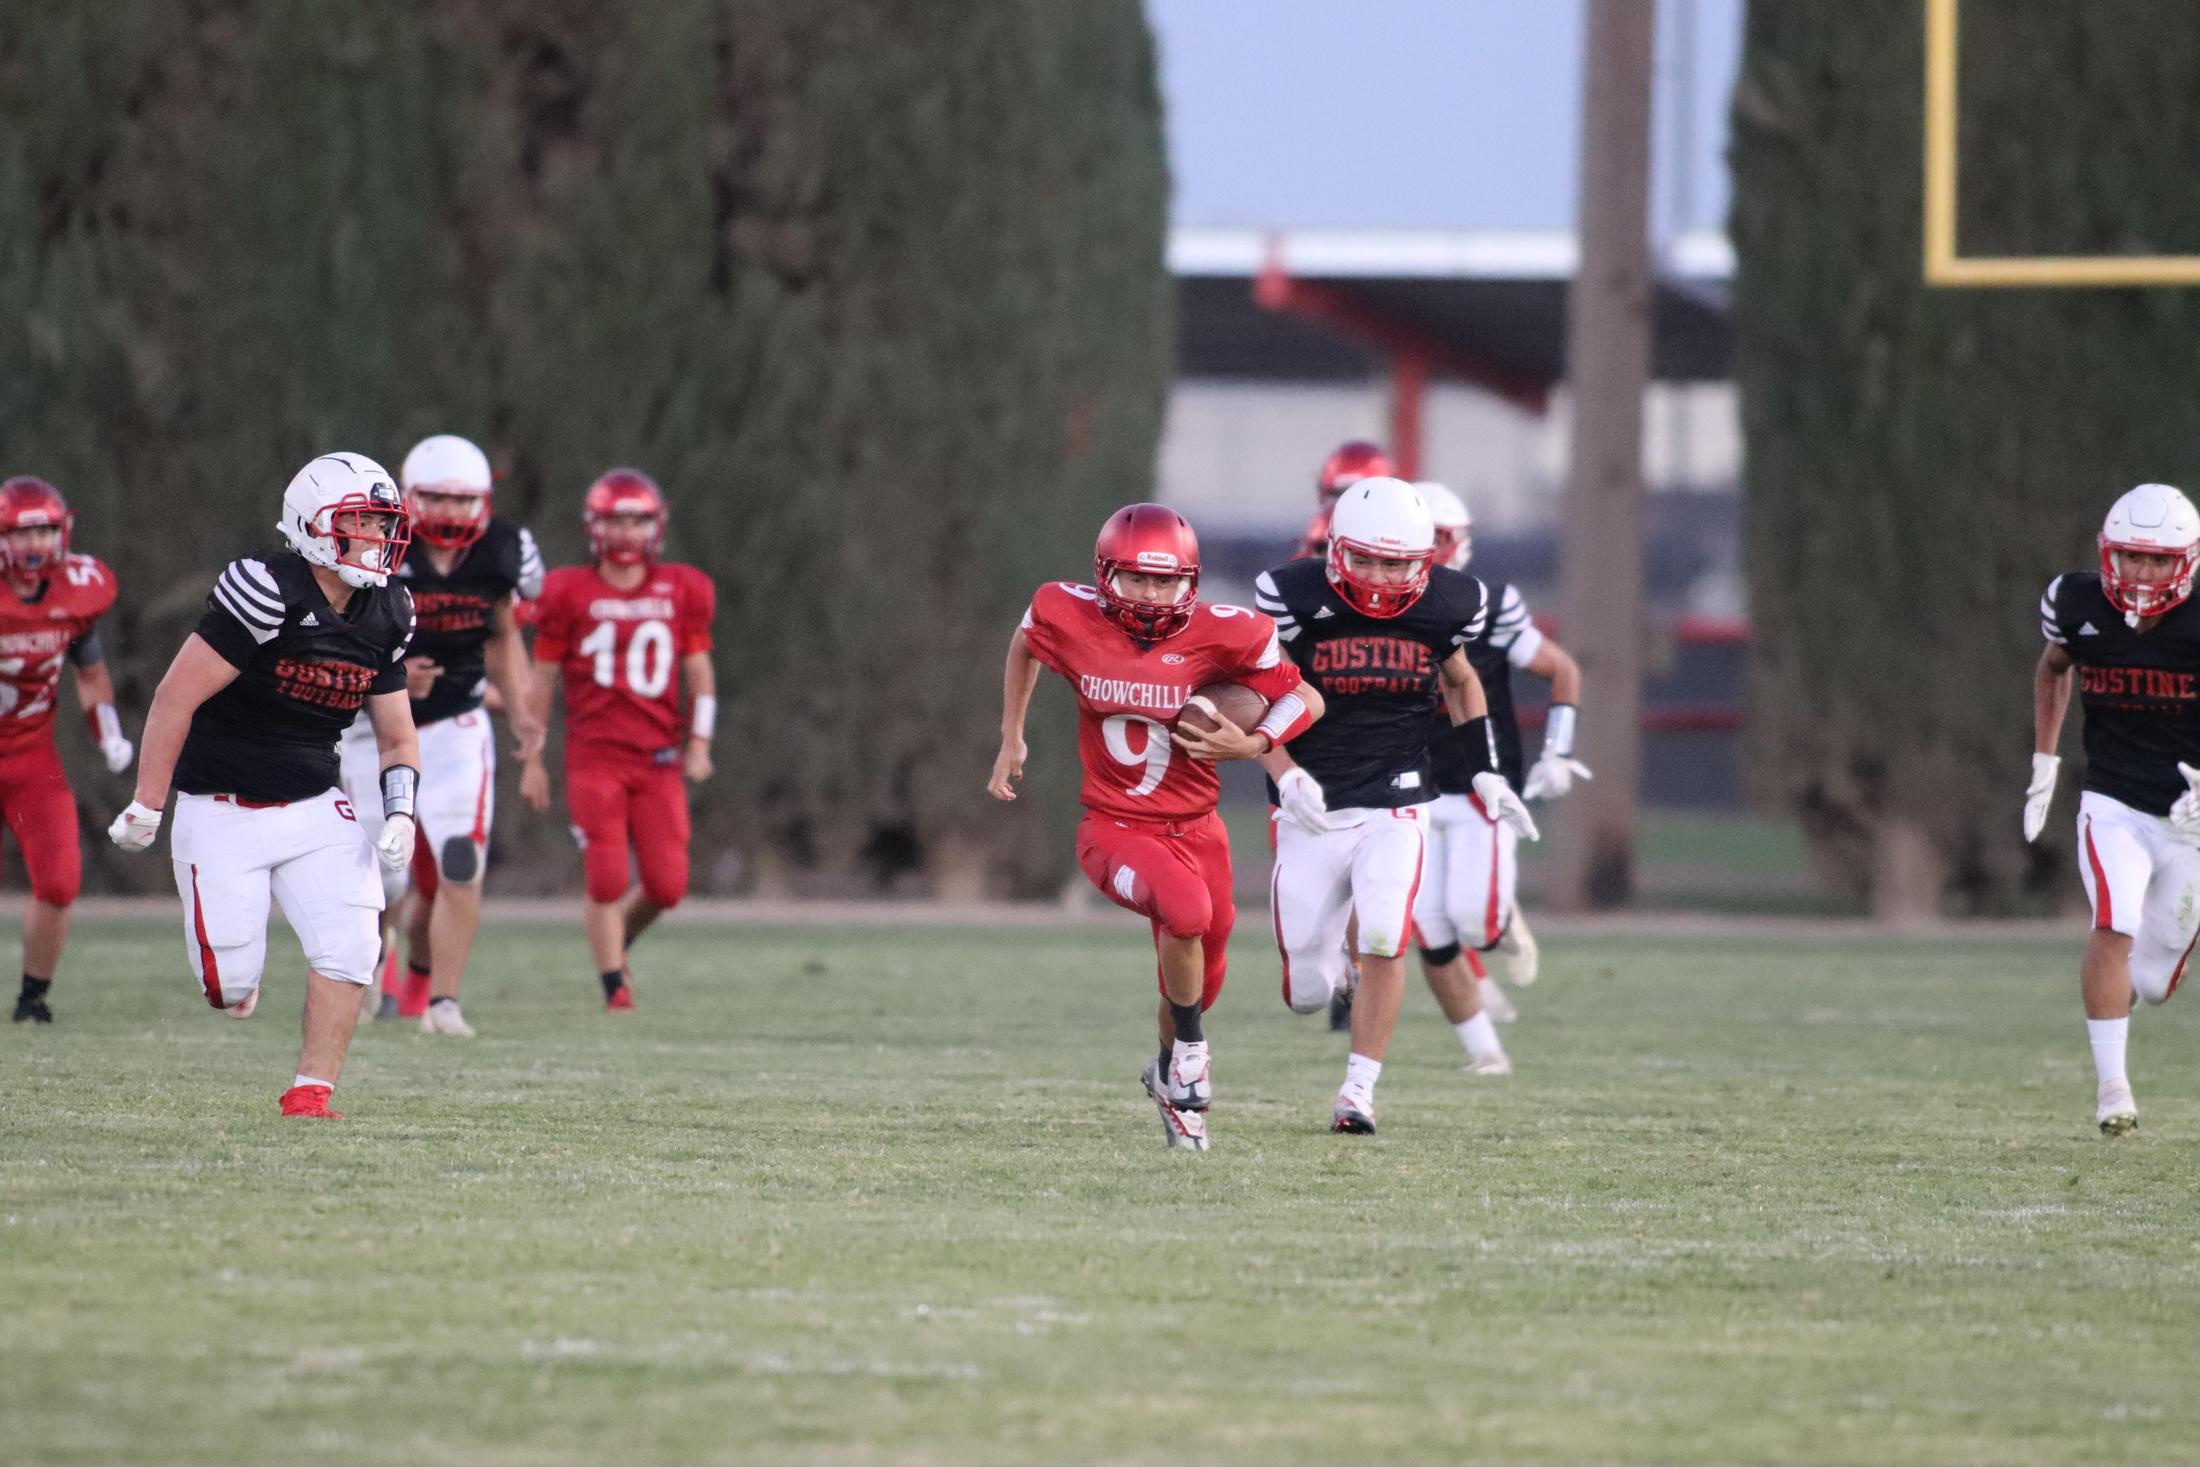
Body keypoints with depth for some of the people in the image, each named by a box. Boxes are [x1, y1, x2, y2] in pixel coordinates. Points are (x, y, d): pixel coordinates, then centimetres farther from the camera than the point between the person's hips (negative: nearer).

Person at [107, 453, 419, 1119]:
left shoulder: (385, 616, 2)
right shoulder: (268, 594, -20)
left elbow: (397, 737, 12)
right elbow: (176, 695, -19)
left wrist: (399, 811, -6)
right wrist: (146, 806, -16)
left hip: (314, 808, 5)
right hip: (223, 810, -5)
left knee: (349, 947, -13)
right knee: (231, 987, -5)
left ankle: (311, 1092, -1)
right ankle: (233, 973, 32)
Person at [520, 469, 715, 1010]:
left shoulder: (682, 592, 7)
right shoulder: (570, 594, 0)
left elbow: (699, 673, 13)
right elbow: (543, 678, 6)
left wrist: (699, 743, 2)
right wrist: (532, 759, 5)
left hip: (659, 758, 2)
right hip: (594, 757, -2)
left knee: (666, 884, -3)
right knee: (607, 878, -10)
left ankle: (616, 939, 27)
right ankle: (615, 985, 2)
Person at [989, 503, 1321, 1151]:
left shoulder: (1222, 635, -16)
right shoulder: (1069, 618, -12)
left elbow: (1303, 700, -5)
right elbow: (1025, 646, 13)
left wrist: (1252, 745, -22)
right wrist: (1011, 740, 15)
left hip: (1195, 829, 2)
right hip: (1115, 829, -2)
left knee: (1199, 982, 15)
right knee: (1186, 908, -31)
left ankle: (1170, 1073, 49)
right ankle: (1190, 1054, -7)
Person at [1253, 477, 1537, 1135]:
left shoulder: (1442, 606, -3)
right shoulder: (1294, 601, -12)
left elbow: (1460, 683, 17)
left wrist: (1486, 774, 10)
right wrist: (1287, 775, -17)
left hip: (1395, 808, 1)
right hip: (1312, 810, -1)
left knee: (1384, 941, -24)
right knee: (1306, 995, 3)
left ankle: (1359, 1089, -8)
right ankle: (1326, 965, 42)